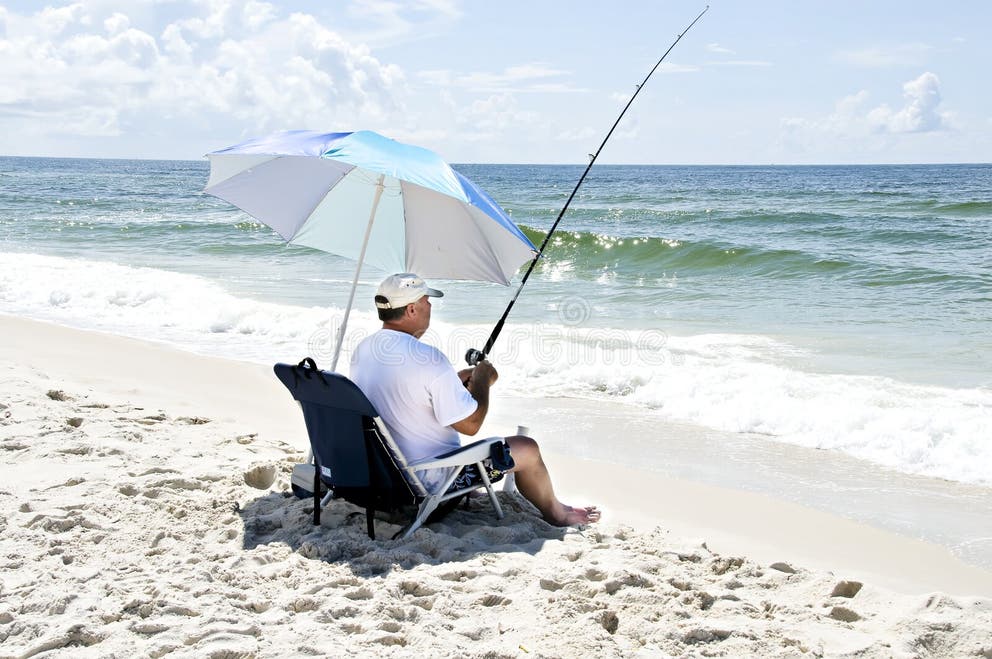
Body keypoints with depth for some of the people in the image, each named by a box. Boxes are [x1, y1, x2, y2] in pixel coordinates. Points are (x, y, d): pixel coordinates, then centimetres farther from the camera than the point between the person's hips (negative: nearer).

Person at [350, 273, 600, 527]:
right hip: (430, 480, -9)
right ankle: (556, 514, 33)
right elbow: (471, 424, -20)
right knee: (527, 449, 6)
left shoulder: (361, 350, -2)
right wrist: (482, 379, -4)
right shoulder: (428, 359, -27)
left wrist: (456, 380, 14)